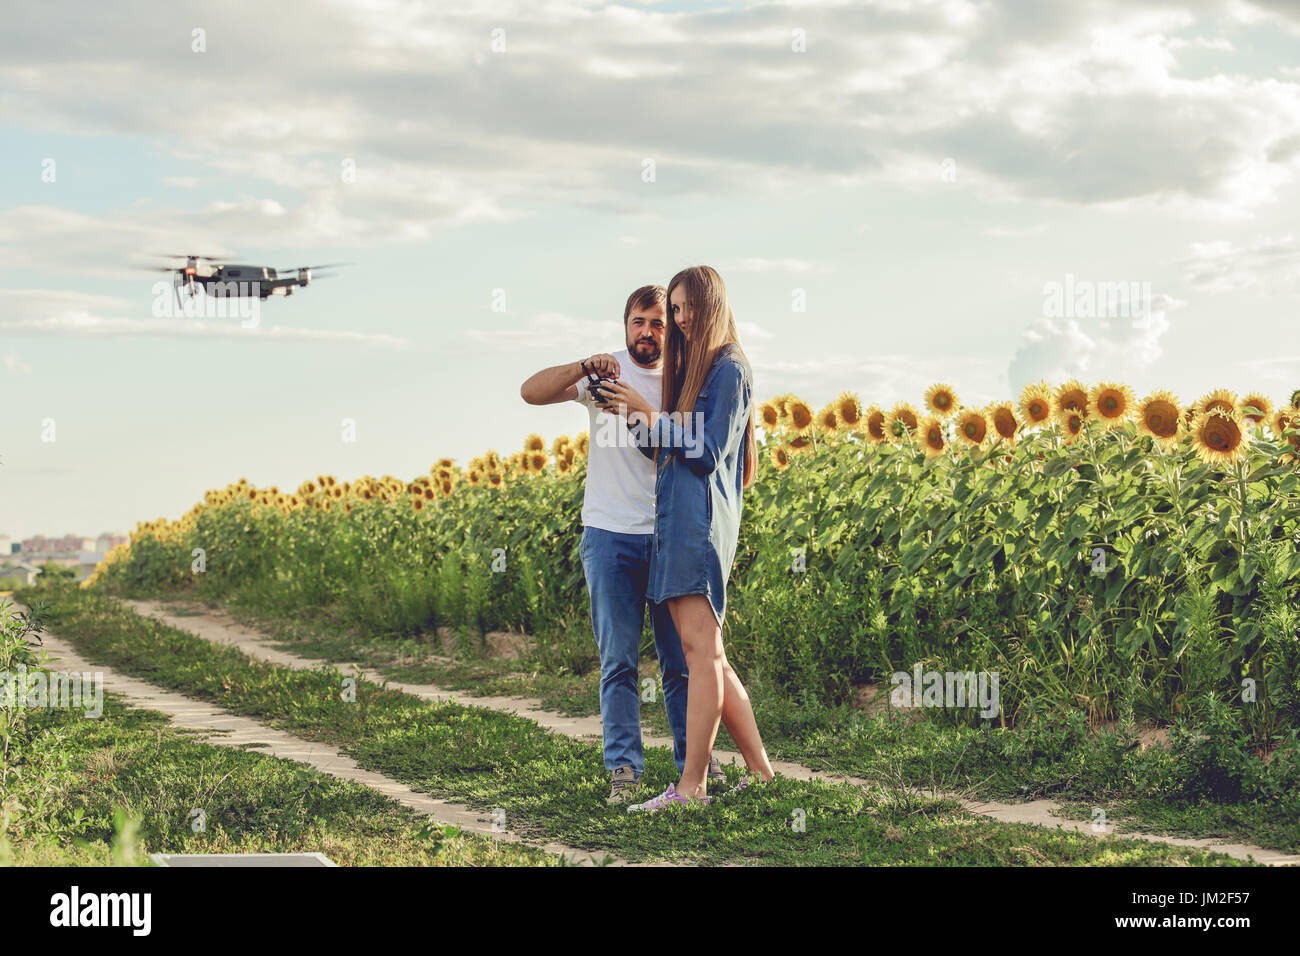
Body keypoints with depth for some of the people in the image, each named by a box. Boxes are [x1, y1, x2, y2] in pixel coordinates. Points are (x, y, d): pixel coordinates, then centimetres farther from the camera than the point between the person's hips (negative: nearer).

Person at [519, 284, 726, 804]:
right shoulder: (603, 374, 2)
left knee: (682, 657, 6)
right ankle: (624, 769, 4)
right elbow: (531, 392, -11)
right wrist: (585, 367, -24)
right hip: (611, 533, -2)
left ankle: (695, 760, 15)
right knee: (619, 659, 0)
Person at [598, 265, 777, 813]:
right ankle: (760, 771, 12)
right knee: (708, 656, 8)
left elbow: (706, 452, -12)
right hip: (674, 520, 9)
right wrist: (633, 417, 6)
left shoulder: (729, 368, -5)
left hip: (701, 517, -9)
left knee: (701, 649, -11)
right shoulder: (690, 370, 21)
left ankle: (691, 787, -14)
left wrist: (649, 413, -9)